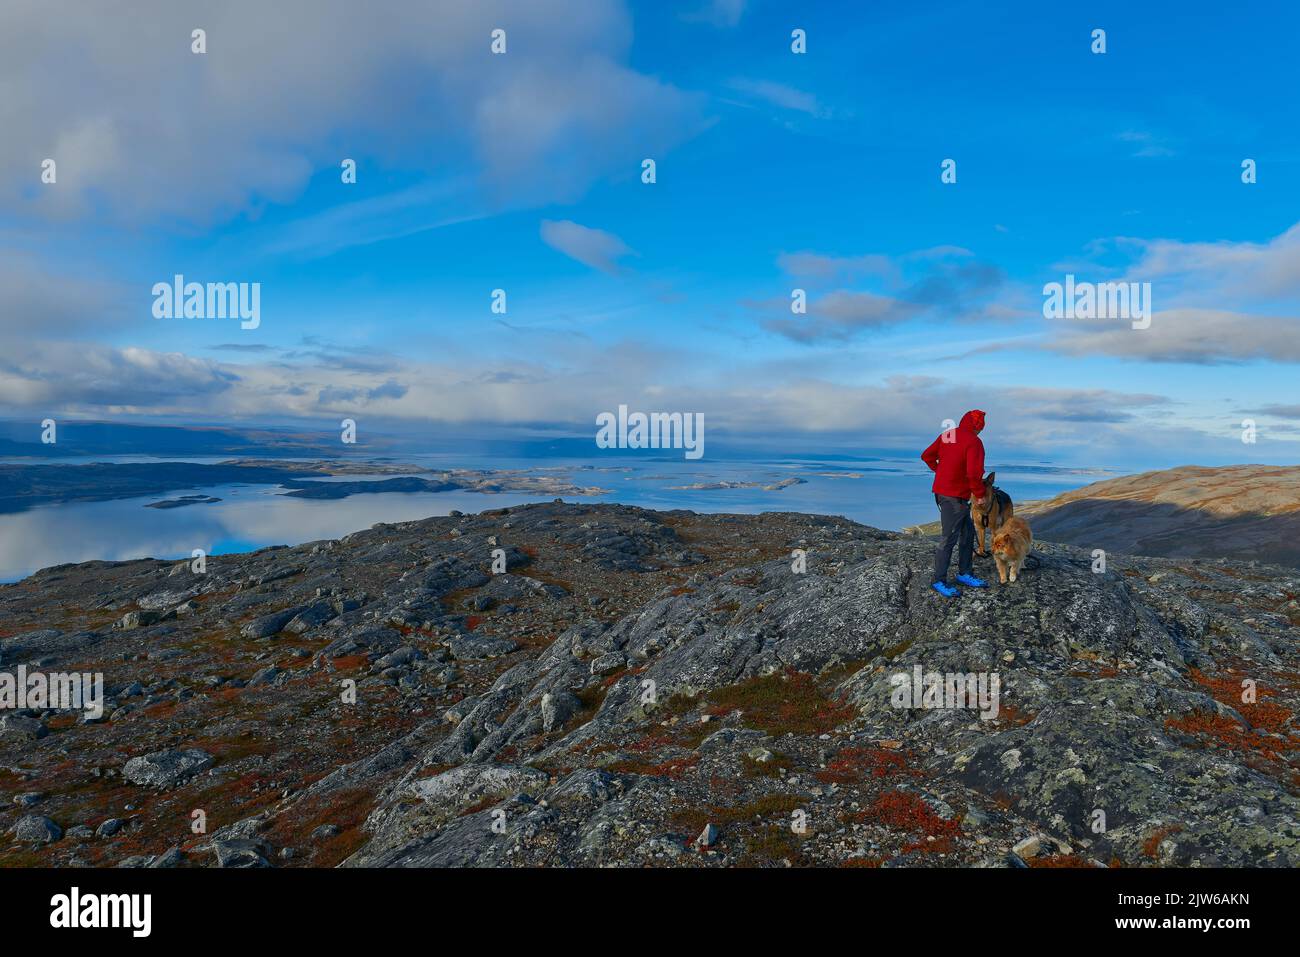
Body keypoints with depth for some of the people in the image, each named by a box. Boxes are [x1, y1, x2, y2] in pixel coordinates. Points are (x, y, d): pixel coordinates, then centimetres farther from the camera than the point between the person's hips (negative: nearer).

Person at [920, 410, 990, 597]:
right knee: (949, 538, -4)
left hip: (942, 489, 9)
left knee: (968, 534, 18)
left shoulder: (946, 435, 9)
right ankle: (939, 581, 2)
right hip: (954, 496, -9)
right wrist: (979, 495, -10)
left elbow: (927, 456, 14)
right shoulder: (973, 442, -15)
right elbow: (974, 473, -23)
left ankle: (964, 574, 26)